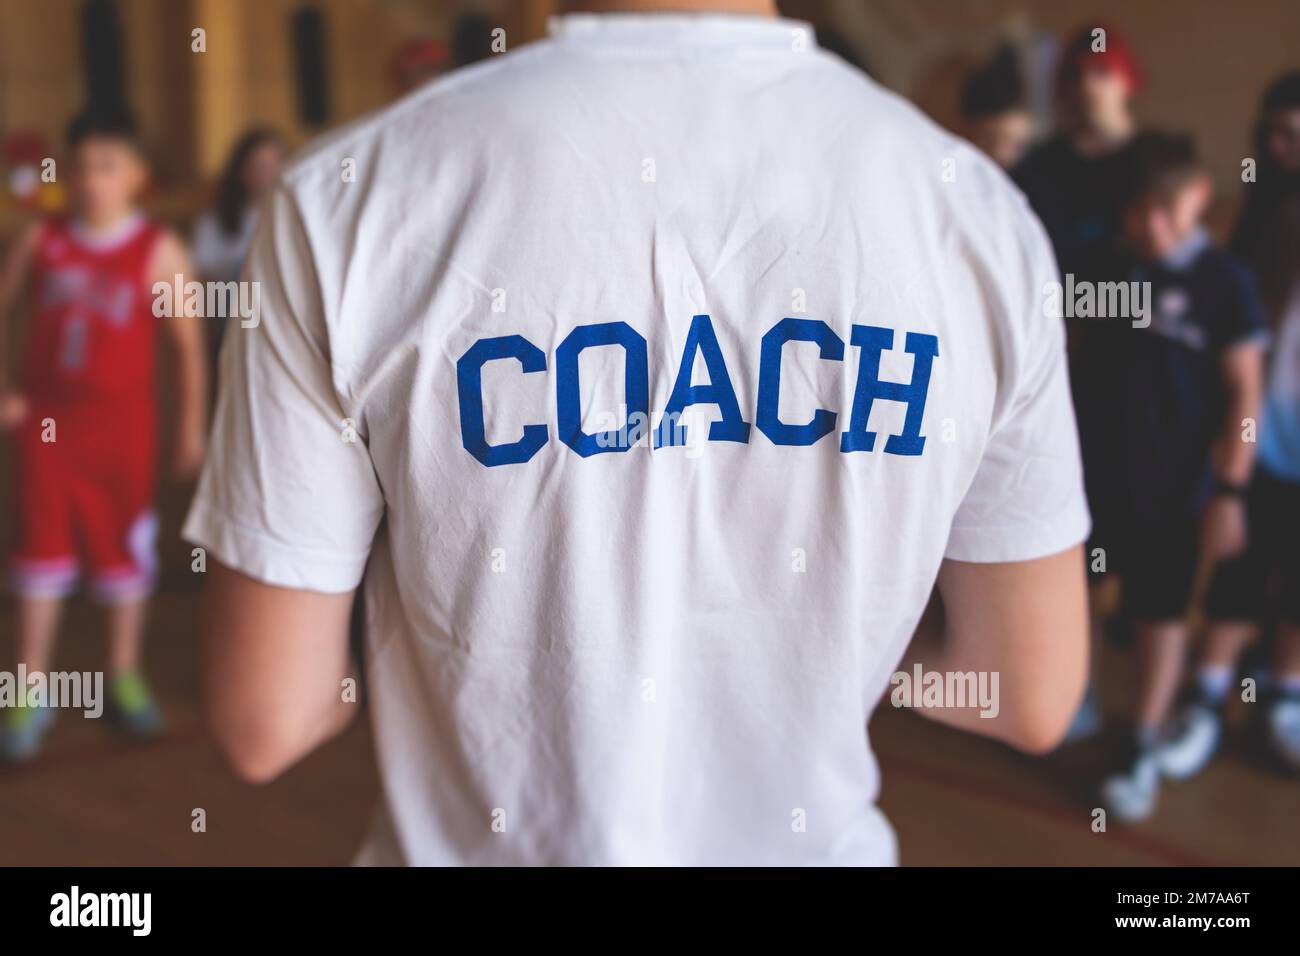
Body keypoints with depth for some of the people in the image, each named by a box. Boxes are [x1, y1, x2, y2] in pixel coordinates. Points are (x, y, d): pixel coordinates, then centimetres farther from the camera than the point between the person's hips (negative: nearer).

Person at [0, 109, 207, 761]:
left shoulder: (158, 252, -7)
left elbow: (188, 343, -3)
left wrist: (191, 428, -3)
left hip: (121, 421, -1)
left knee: (124, 543, 8)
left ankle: (124, 677, 25)